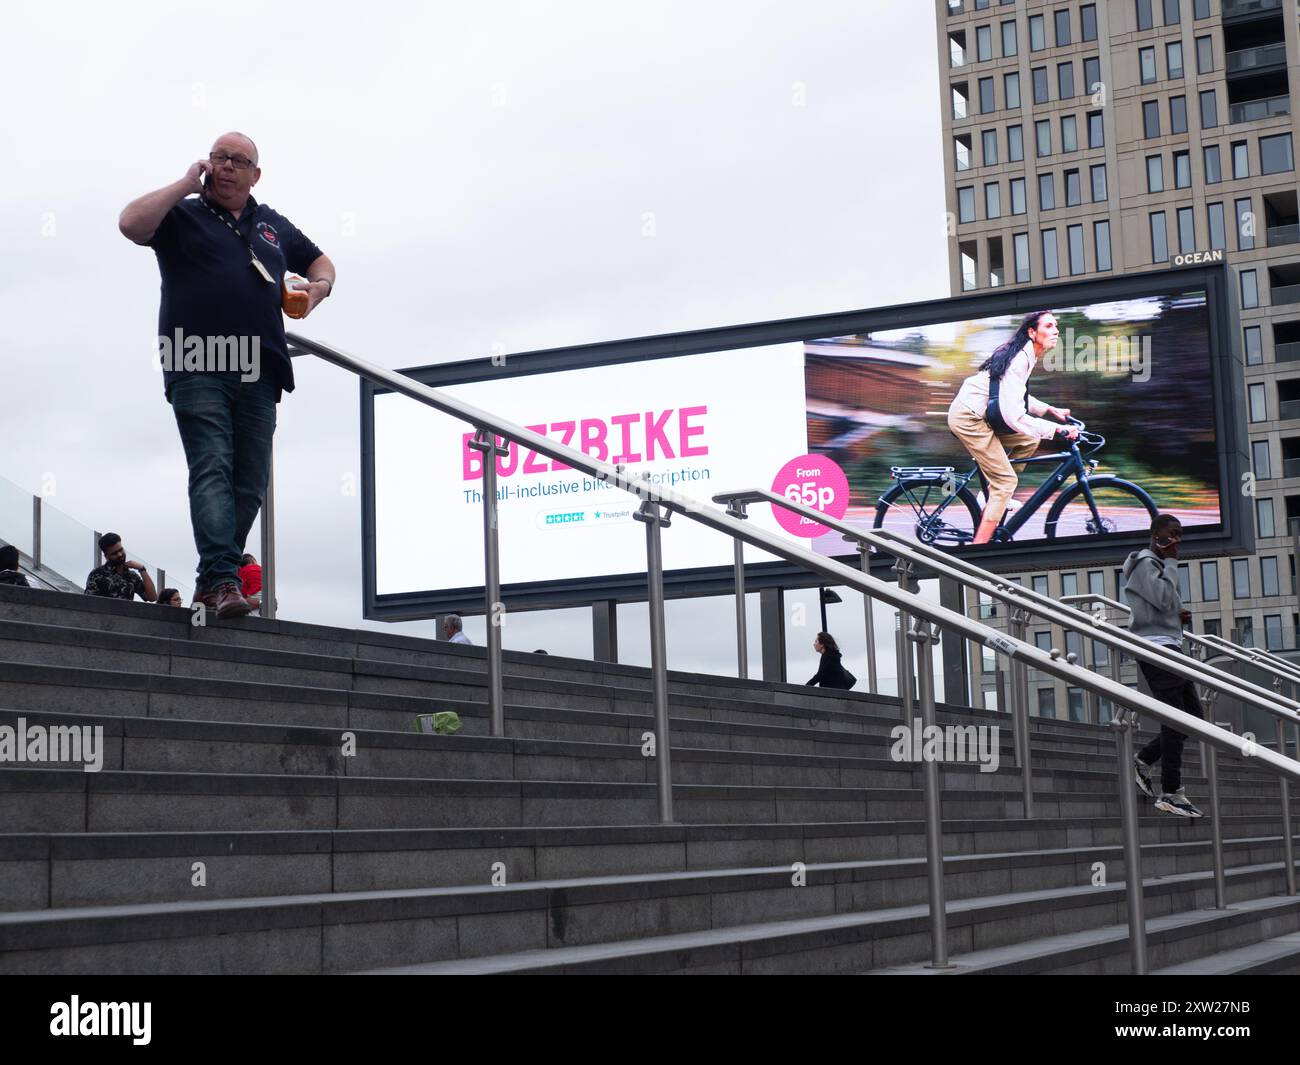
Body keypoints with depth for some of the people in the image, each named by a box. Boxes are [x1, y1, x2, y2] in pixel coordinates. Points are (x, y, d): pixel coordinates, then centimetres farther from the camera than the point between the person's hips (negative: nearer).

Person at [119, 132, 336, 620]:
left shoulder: (272, 226, 25)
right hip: (198, 368, -5)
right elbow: (131, 224, -9)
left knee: (250, 482, 0)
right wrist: (186, 185, -1)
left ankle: (210, 581, 8)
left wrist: (318, 286, 13)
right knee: (212, 470, -17)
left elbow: (319, 261, 37)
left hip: (259, 372, 5)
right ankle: (222, 579, -26)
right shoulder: (183, 215, 11)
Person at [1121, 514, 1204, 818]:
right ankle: (1171, 793, -10)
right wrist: (1170, 561, -11)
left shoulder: (1159, 565, 23)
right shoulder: (1145, 563, -8)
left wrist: (1178, 617, 8)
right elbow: (1164, 599, -22)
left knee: (1194, 715, 9)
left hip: (1169, 647, 10)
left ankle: (1144, 760, 17)